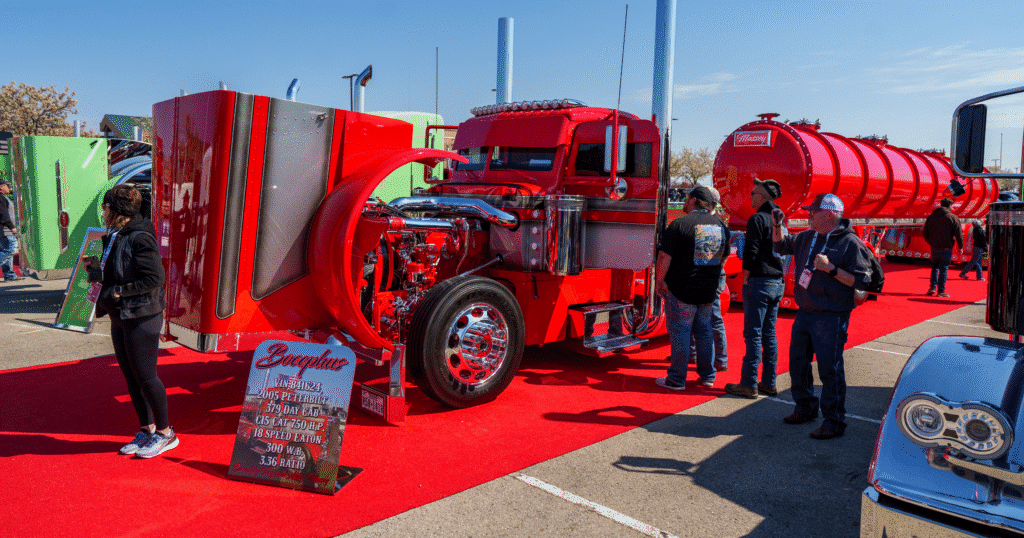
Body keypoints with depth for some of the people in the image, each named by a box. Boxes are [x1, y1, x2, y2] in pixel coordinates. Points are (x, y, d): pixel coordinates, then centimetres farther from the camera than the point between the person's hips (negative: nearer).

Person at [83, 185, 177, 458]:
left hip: (141, 318, -10)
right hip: (120, 318, 10)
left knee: (145, 377, -1)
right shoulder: (116, 237, 11)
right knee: (131, 376, 15)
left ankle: (165, 433, 14)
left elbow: (153, 279, -22)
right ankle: (147, 430, 27)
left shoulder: (140, 238, -18)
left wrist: (119, 291, -19)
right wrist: (95, 266, 12)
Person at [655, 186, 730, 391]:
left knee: (680, 332, 2)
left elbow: (665, 257, -16)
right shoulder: (721, 225, 7)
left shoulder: (679, 224, -14)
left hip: (681, 289, -6)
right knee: (704, 330, 18)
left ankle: (677, 379, 9)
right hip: (709, 290, 6)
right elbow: (723, 257, 17)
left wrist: (660, 281, -5)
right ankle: (707, 376, 25)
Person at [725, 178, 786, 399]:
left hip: (759, 281, -8)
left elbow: (751, 253, -16)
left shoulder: (757, 219, -12)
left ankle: (749, 384, 1)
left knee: (753, 333, -3)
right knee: (769, 333, 13)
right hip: (778, 282, 8)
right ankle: (769, 383, 18)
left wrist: (745, 281, -8)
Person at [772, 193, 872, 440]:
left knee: (829, 369, -3)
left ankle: (834, 422, 9)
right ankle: (806, 408, 34)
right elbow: (782, 246, 25)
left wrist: (831, 268, -24)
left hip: (831, 318, -8)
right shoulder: (807, 237, 9)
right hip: (804, 313, 8)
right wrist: (777, 226, 8)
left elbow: (861, 281, -15)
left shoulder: (850, 243, -12)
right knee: (797, 363, 15)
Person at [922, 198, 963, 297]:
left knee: (934, 267, 17)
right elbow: (959, 234, -5)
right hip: (946, 248, -3)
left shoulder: (930, 217, 7)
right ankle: (941, 291, 2)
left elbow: (925, 233, 12)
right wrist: (960, 246, 6)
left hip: (934, 247, 4)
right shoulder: (953, 218, -5)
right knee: (943, 269, 1)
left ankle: (932, 287, 8)